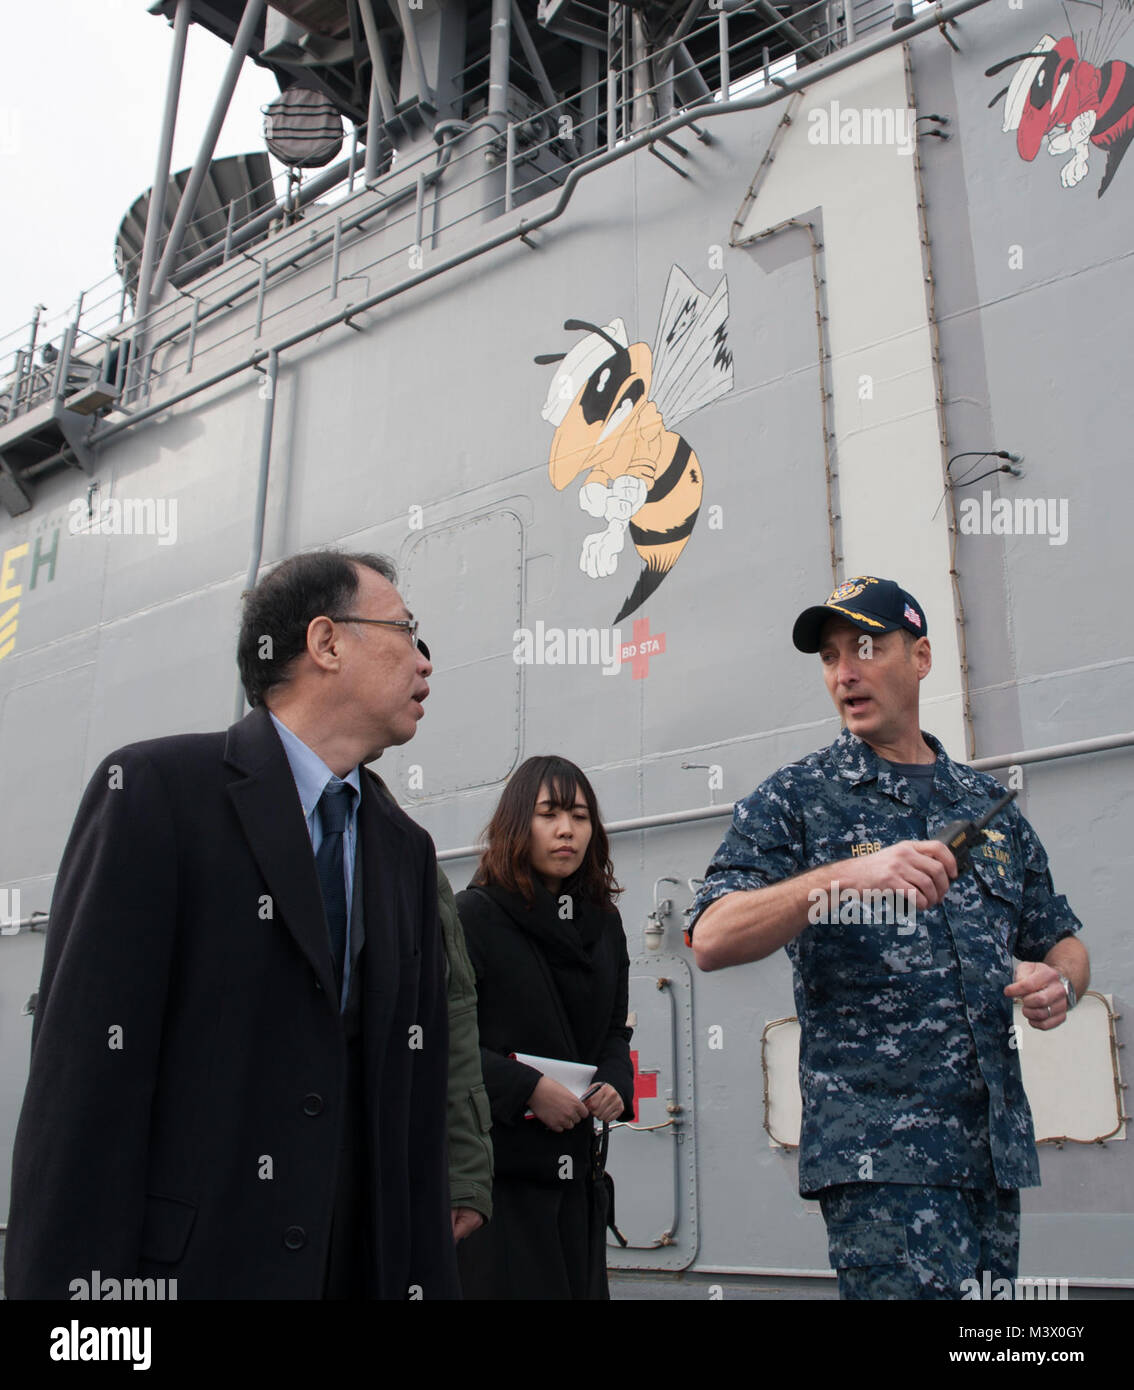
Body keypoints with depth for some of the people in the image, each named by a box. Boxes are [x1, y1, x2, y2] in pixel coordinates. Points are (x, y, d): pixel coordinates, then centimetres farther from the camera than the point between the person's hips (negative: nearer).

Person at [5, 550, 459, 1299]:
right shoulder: (155, 788, -8)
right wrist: (65, 1279, -18)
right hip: (183, 1266, -5)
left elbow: (416, 1089, 8)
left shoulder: (408, 848, 11)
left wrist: (427, 1278, 4)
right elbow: (86, 1076, -14)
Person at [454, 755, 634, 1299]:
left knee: (582, 1285, 10)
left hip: (578, 1169, 6)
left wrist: (615, 1085, -1)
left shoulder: (603, 924, 12)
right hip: (495, 1165, -6)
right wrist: (527, 1089, -19)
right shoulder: (475, 915, -8)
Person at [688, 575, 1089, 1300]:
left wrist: (1059, 981, -1)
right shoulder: (797, 799, 0)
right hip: (879, 1149, -5)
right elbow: (713, 940, -12)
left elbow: (1061, 940, 23)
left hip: (998, 1147, 5)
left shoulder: (988, 803, 15)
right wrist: (844, 875, -25)